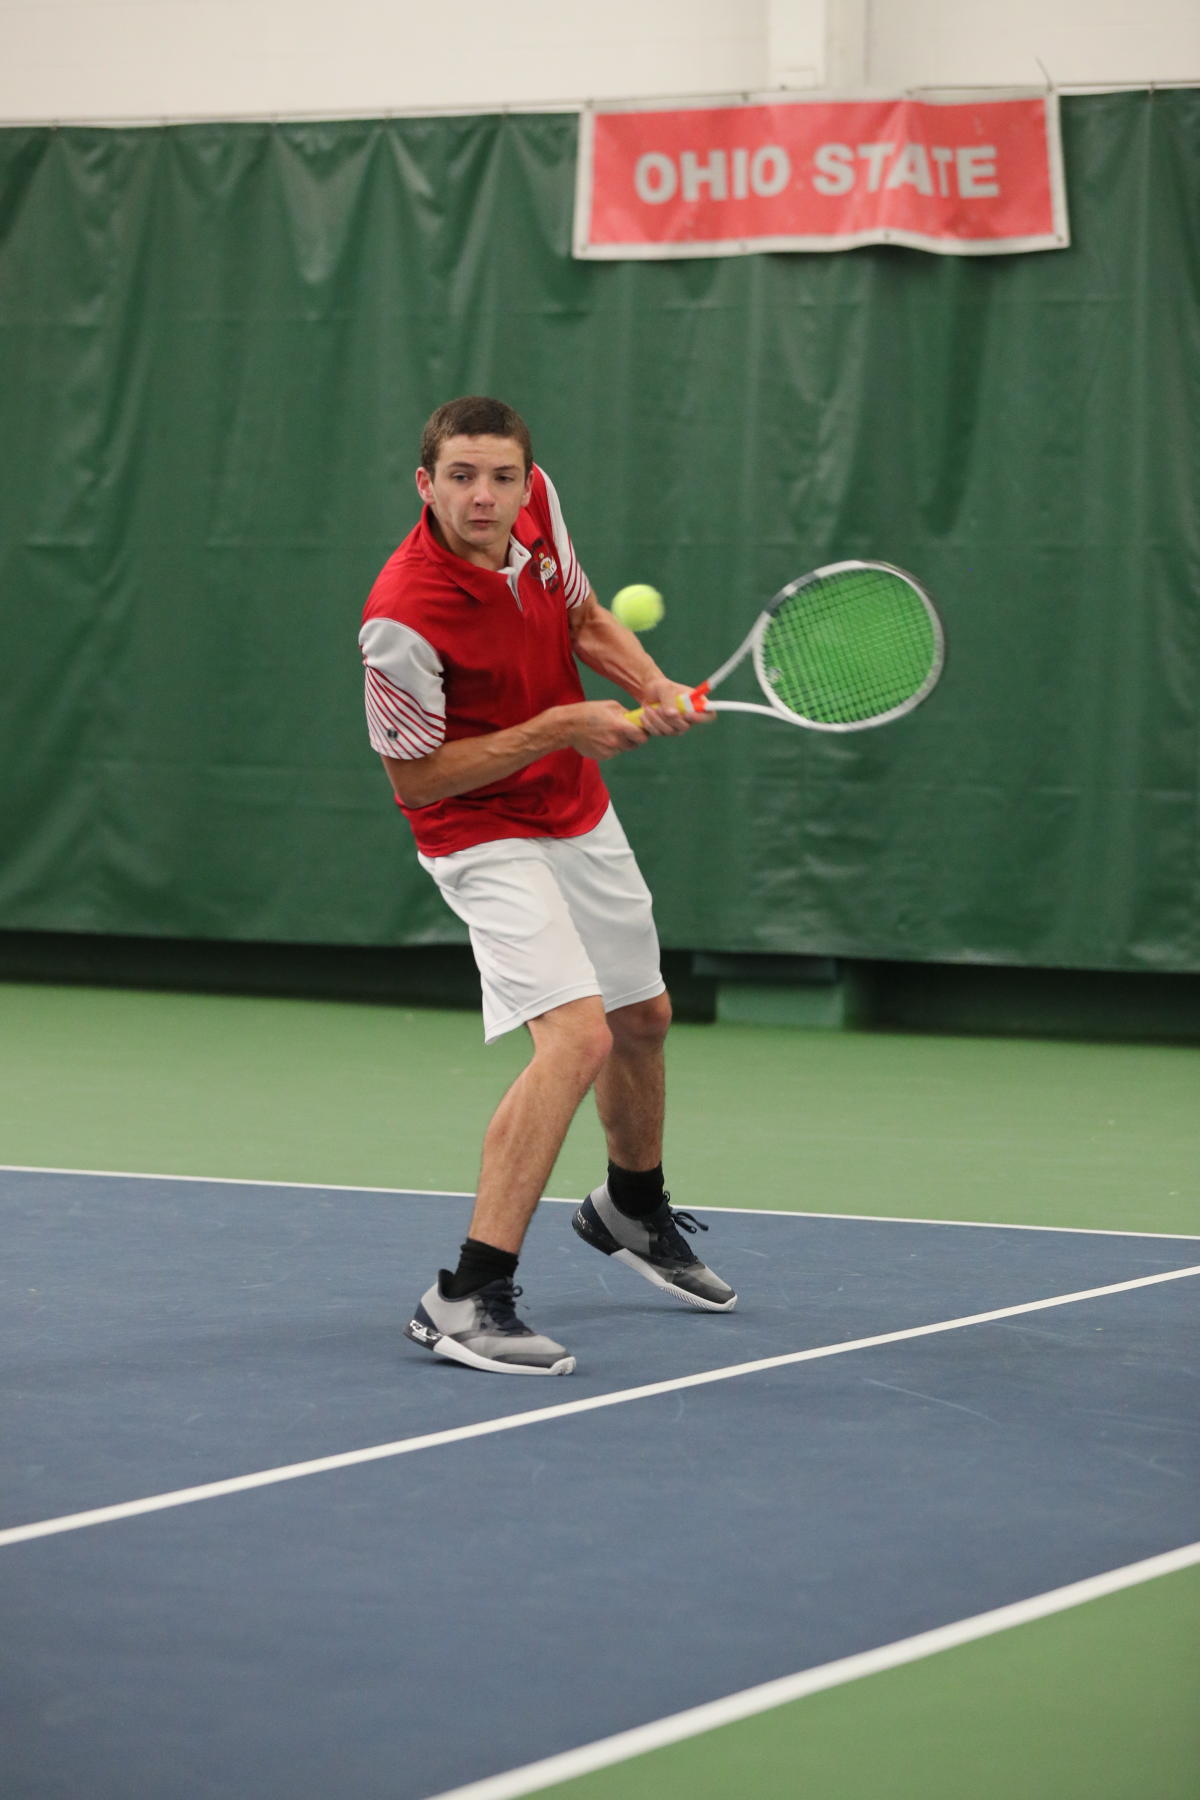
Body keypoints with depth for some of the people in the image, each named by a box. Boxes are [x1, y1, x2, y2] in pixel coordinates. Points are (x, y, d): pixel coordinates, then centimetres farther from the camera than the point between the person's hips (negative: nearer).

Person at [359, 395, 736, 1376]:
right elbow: (415, 780, -22)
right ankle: (469, 1299, -24)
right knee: (578, 1037, -25)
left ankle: (634, 1210, 53)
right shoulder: (405, 617, -31)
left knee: (643, 1019, 24)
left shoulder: (538, 501, -10)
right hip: (488, 842, -8)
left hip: (583, 820, 8)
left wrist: (651, 684, -9)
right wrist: (562, 727, -24)